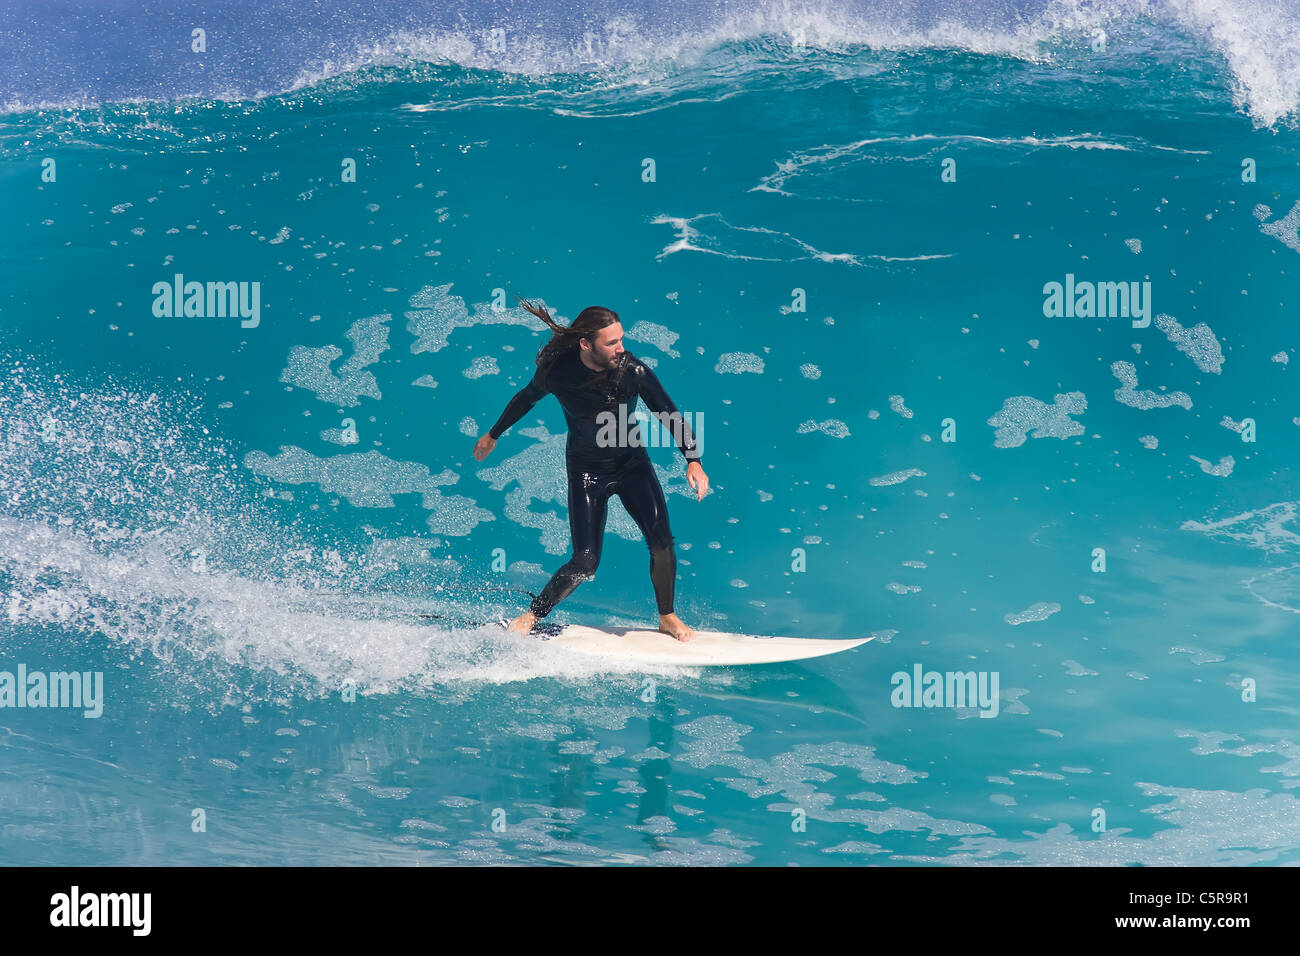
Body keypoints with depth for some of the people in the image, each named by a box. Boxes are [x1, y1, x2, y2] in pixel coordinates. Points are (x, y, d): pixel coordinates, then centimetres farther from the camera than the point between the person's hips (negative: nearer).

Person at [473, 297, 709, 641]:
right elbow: (525, 399, 1)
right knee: (585, 562, -10)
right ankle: (531, 616, 13)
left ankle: (667, 618, 9)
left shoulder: (633, 370, -22)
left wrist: (693, 461, -25)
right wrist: (493, 435, 15)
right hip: (586, 470, -1)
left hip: (632, 463, 1)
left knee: (661, 541, -15)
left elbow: (670, 415, -13)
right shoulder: (557, 371, -20)